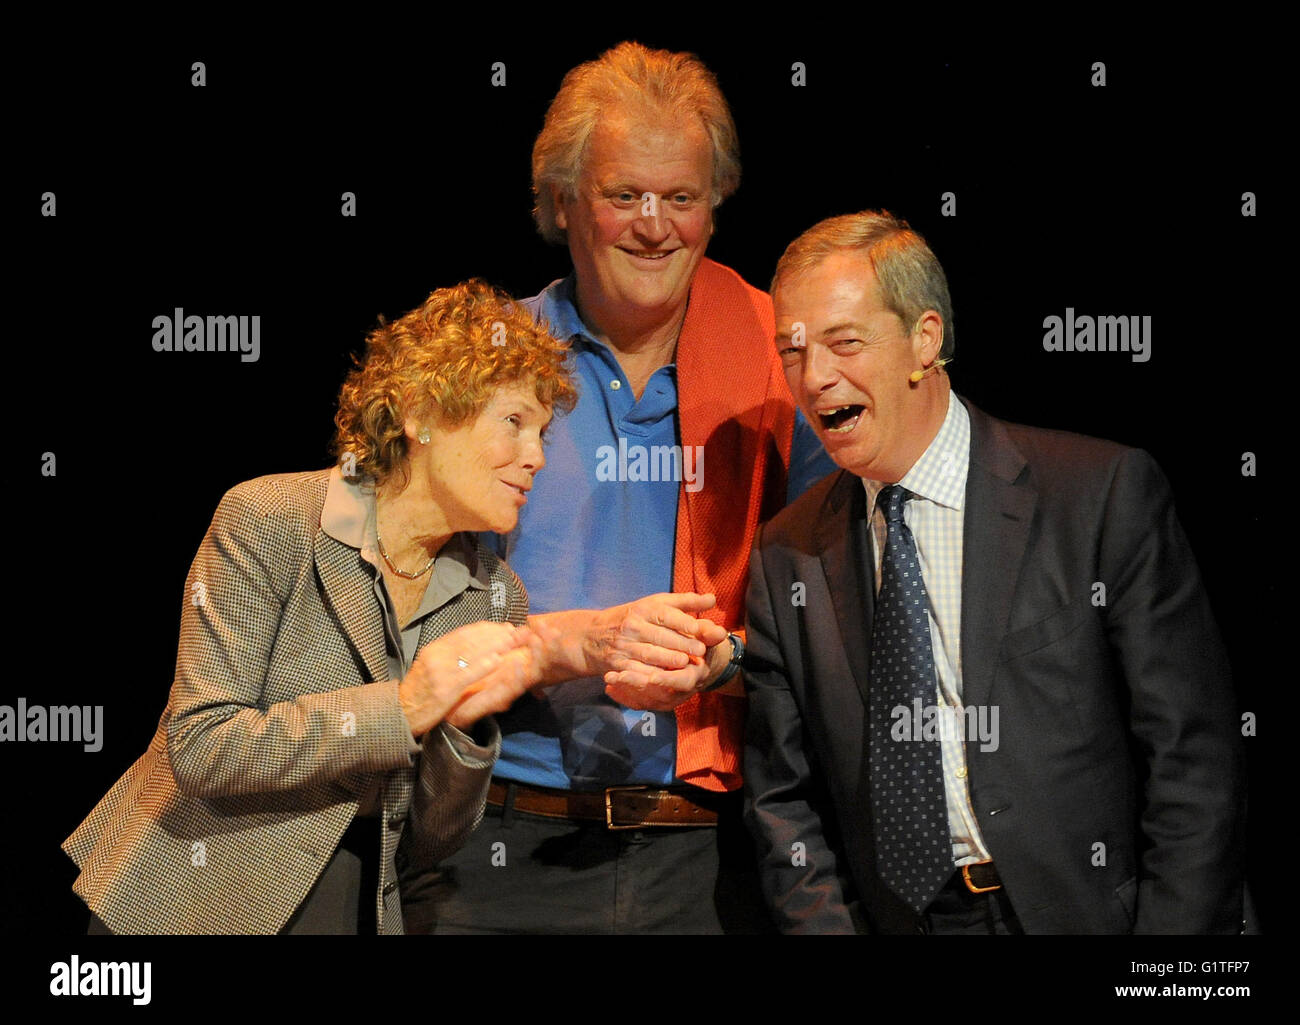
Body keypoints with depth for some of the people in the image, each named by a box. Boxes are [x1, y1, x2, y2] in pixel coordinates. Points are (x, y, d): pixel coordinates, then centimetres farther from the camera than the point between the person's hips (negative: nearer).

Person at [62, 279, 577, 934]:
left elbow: (425, 840, 2)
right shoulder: (269, 520, -13)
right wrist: (397, 709, -24)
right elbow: (199, 748, -18)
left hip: (359, 905, 4)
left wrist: (466, 724, -16)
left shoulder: (494, 597, 1)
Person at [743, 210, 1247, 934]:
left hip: (1086, 913, -4)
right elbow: (782, 798, 9)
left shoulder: (1106, 494, -5)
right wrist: (827, 926, -8)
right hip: (895, 919, 4)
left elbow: (1194, 763, -6)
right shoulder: (786, 556, 7)